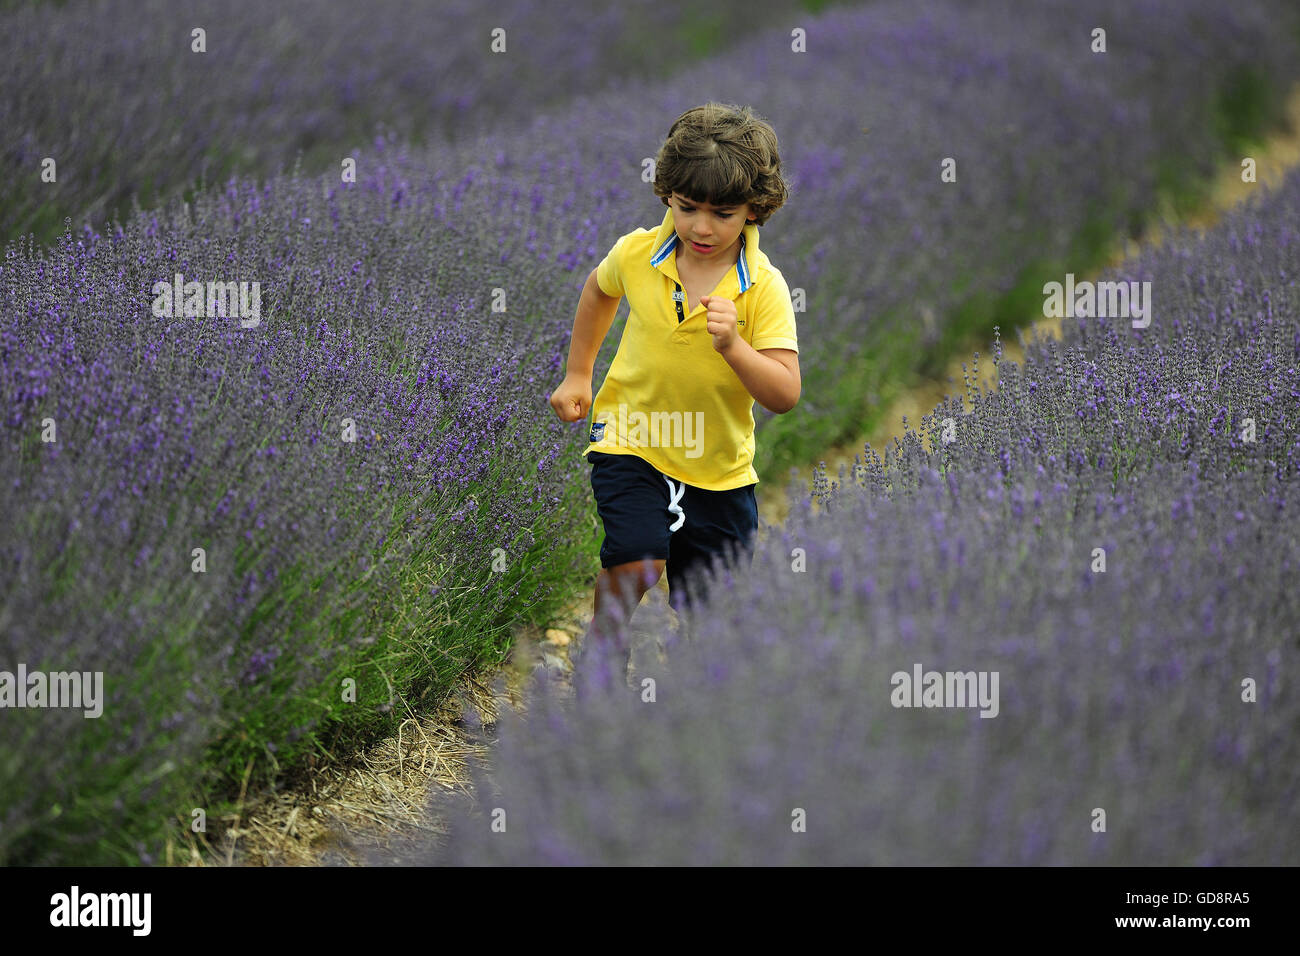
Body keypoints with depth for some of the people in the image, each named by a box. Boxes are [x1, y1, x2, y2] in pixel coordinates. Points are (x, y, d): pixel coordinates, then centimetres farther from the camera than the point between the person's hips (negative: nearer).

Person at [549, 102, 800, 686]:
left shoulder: (764, 287, -15)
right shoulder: (635, 255, -9)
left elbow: (785, 396, -20)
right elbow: (600, 292, 17)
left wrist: (732, 347, -35)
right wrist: (577, 376, 18)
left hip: (719, 464, 0)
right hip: (633, 441, 0)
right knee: (638, 560, -26)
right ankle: (602, 648, 0)